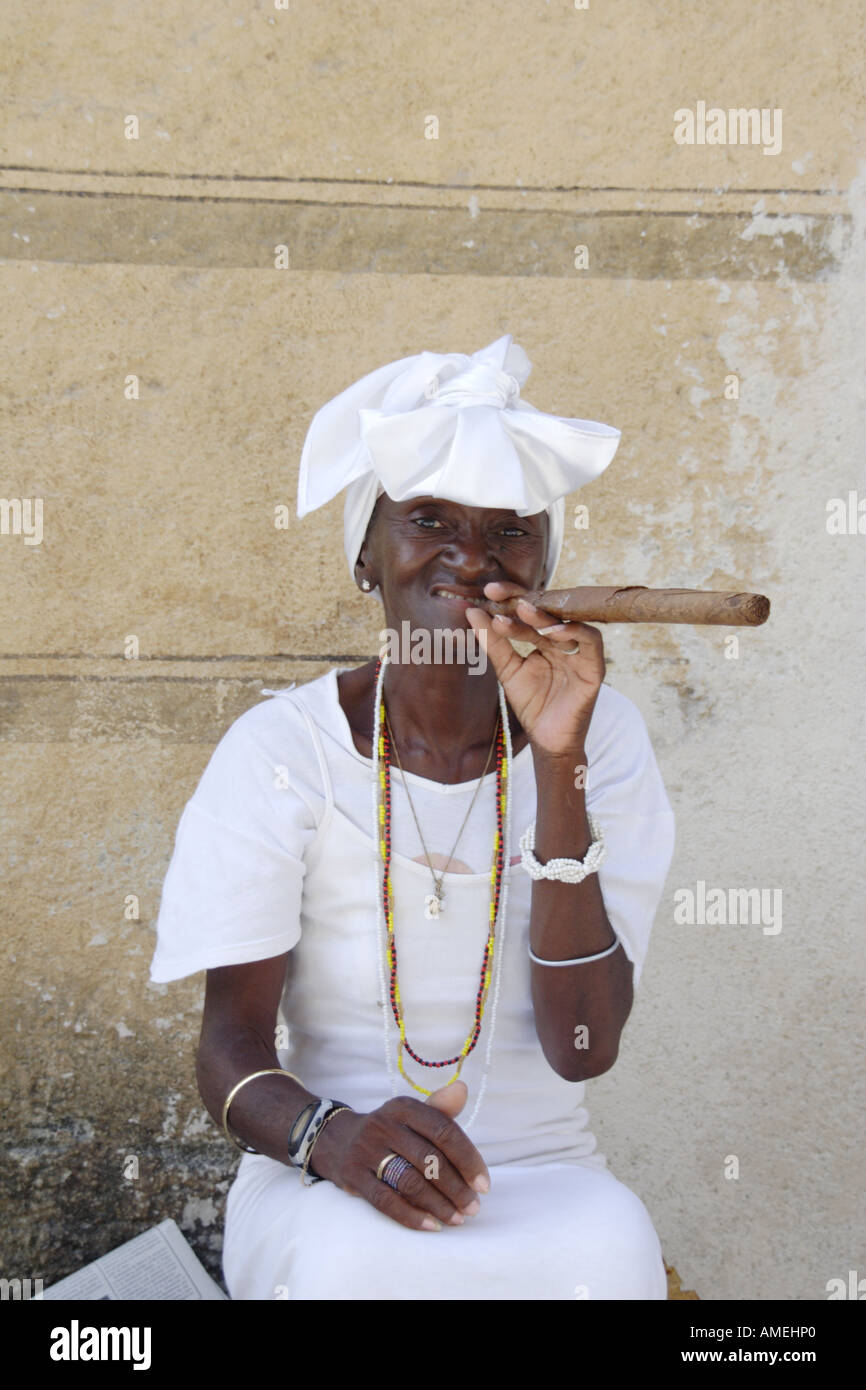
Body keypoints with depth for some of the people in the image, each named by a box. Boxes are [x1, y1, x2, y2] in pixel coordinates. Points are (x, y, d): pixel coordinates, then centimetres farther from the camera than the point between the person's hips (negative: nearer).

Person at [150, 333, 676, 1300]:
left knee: (608, 1252, -33)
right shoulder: (282, 748, -7)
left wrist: (558, 763, -21)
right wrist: (331, 1133, -33)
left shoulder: (599, 734, -2)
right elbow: (231, 1045, -9)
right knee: (355, 1257, -36)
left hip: (544, 1175, 2)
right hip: (321, 1184, -1)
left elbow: (584, 1048, -12)